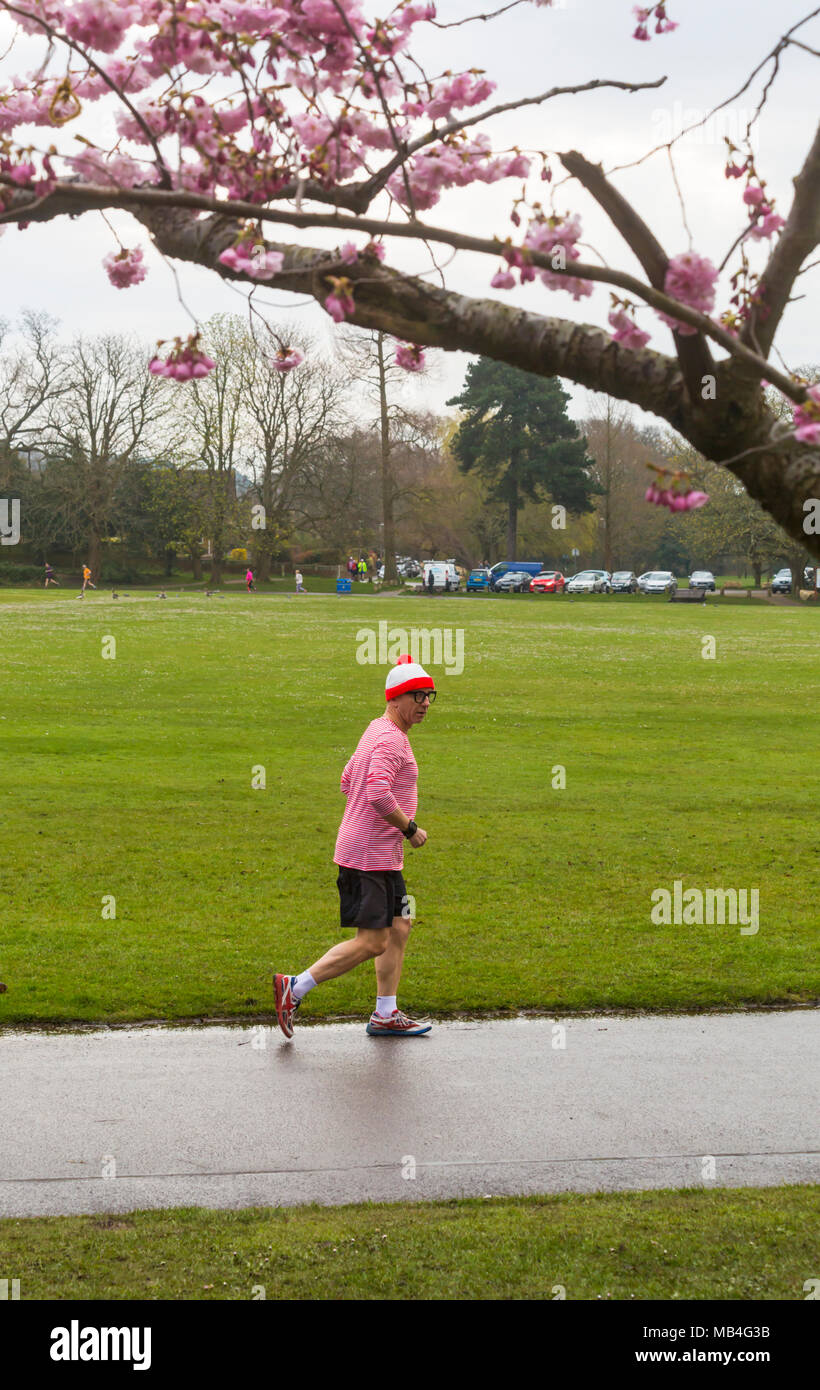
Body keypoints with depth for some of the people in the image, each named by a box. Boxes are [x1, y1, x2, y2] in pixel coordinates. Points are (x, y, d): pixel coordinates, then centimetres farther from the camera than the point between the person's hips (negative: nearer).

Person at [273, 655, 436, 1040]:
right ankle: (293, 988, -2)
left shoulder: (377, 731, 16)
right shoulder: (391, 740, -17)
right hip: (370, 856, -11)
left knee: (399, 927, 14)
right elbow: (378, 793, -30)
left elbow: (348, 781, 26)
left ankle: (385, 1015, 20)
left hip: (383, 856, 11)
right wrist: (410, 829, -17)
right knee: (371, 942, -8)